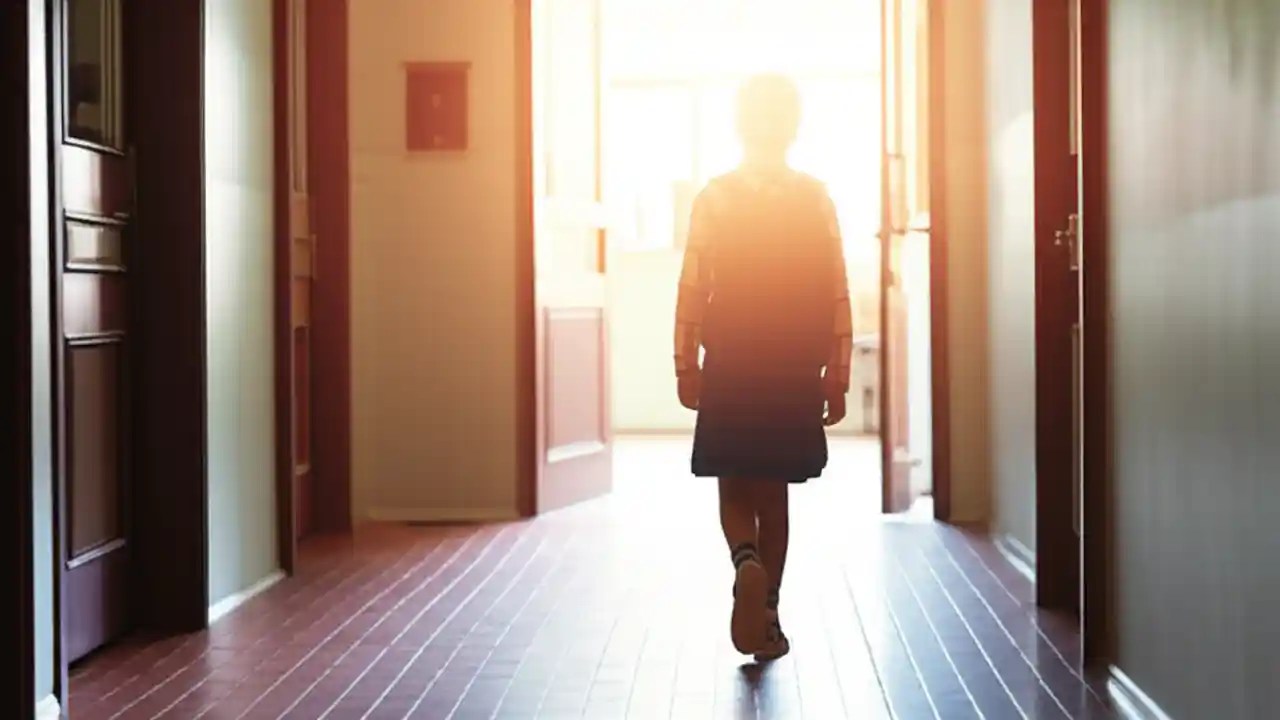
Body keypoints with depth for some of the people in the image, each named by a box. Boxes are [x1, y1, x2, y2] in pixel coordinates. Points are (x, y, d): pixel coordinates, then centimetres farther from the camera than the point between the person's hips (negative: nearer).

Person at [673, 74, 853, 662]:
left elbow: (691, 291, -6)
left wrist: (685, 366, 2)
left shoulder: (714, 198, -6)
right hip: (794, 373, 1)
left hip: (728, 372, -1)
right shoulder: (816, 199, -4)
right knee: (773, 493, 12)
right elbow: (837, 298, -5)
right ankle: (766, 617, 15)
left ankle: (747, 562, -19)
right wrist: (837, 376, 2)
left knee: (735, 490, 11)